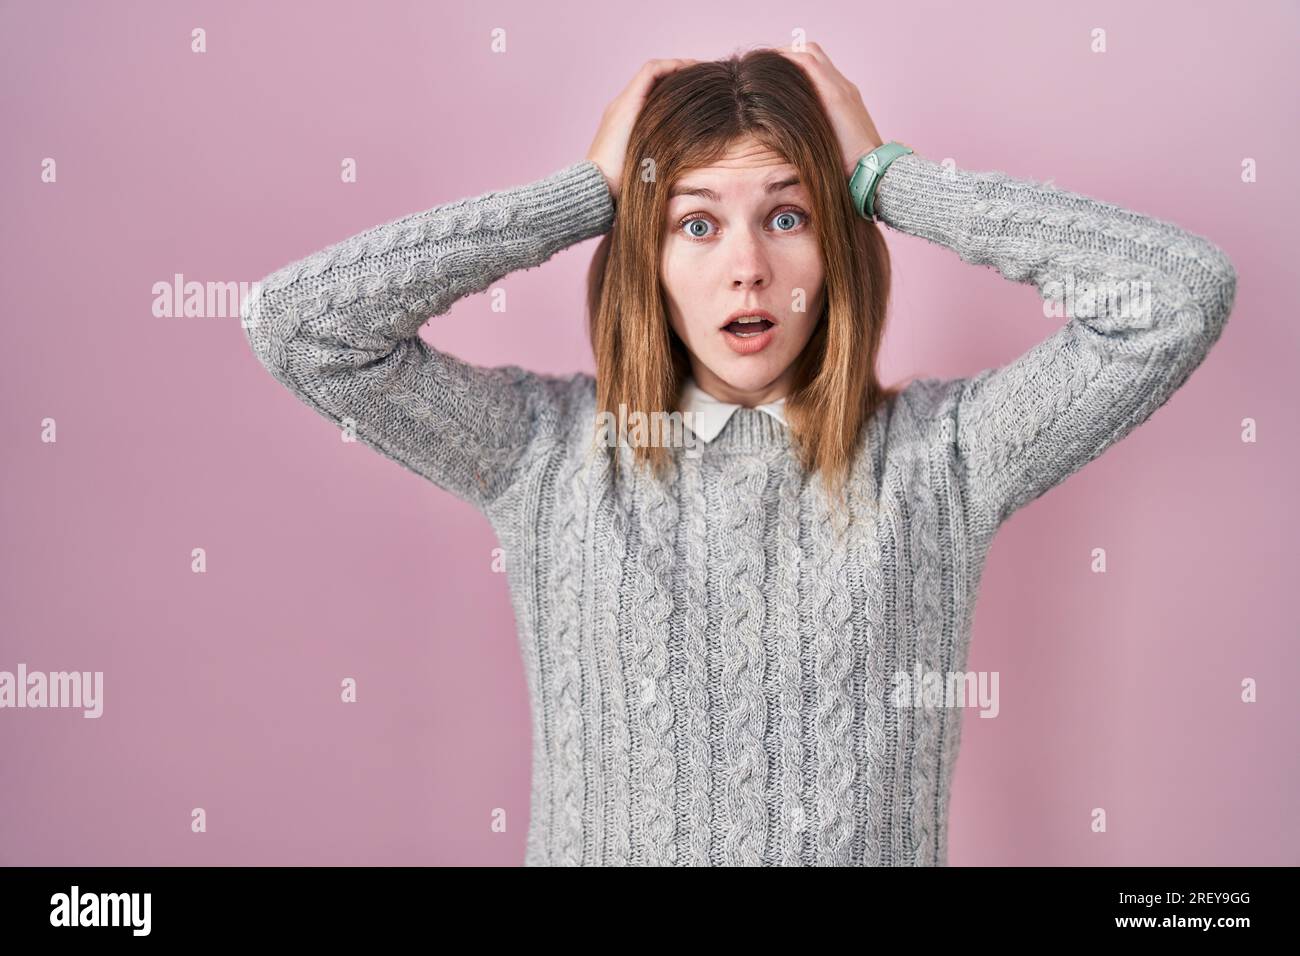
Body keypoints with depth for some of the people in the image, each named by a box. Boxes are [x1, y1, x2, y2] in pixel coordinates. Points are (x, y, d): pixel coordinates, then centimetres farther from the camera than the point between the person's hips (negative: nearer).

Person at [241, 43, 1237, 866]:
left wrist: (886, 179, -3)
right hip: (601, 843, 1)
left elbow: (1184, 290, -6)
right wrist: (584, 194, -4)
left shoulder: (939, 449, 0)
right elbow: (296, 321, -7)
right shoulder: (549, 447, 0)